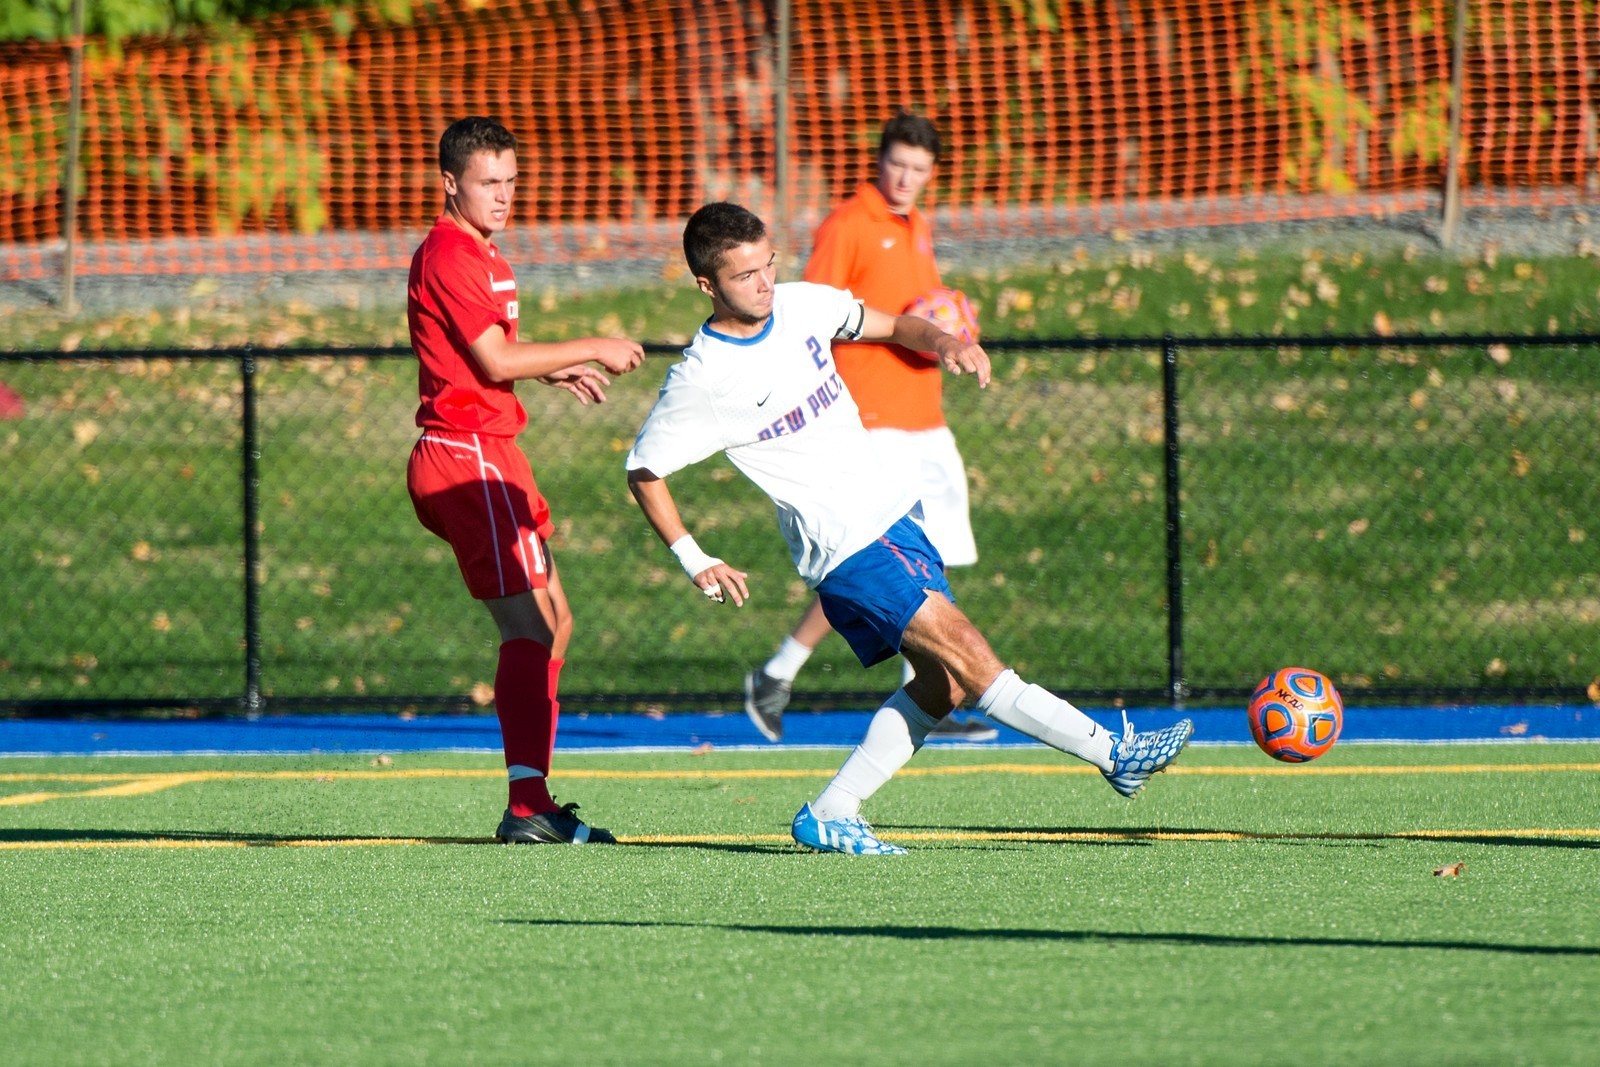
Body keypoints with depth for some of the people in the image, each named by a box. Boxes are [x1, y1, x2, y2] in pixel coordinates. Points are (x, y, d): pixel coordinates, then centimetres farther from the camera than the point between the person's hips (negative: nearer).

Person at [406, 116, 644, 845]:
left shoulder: (479, 256, 19)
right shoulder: (448, 255, -13)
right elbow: (495, 361, -17)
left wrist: (555, 370, 13)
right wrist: (593, 350, -9)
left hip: (492, 452, 11)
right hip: (464, 452, -11)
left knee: (551, 623, 14)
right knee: (529, 627, -16)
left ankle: (533, 799, 17)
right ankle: (526, 807, -21)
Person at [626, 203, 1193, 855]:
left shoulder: (799, 306, 3)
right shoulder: (700, 380, -14)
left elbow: (890, 327, 17)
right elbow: (644, 471, -4)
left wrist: (944, 343, -4)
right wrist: (696, 563, -8)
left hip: (890, 506, 8)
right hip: (846, 547, -8)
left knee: (941, 684, 6)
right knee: (965, 652, -16)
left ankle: (829, 817, 11)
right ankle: (1113, 753, -14)